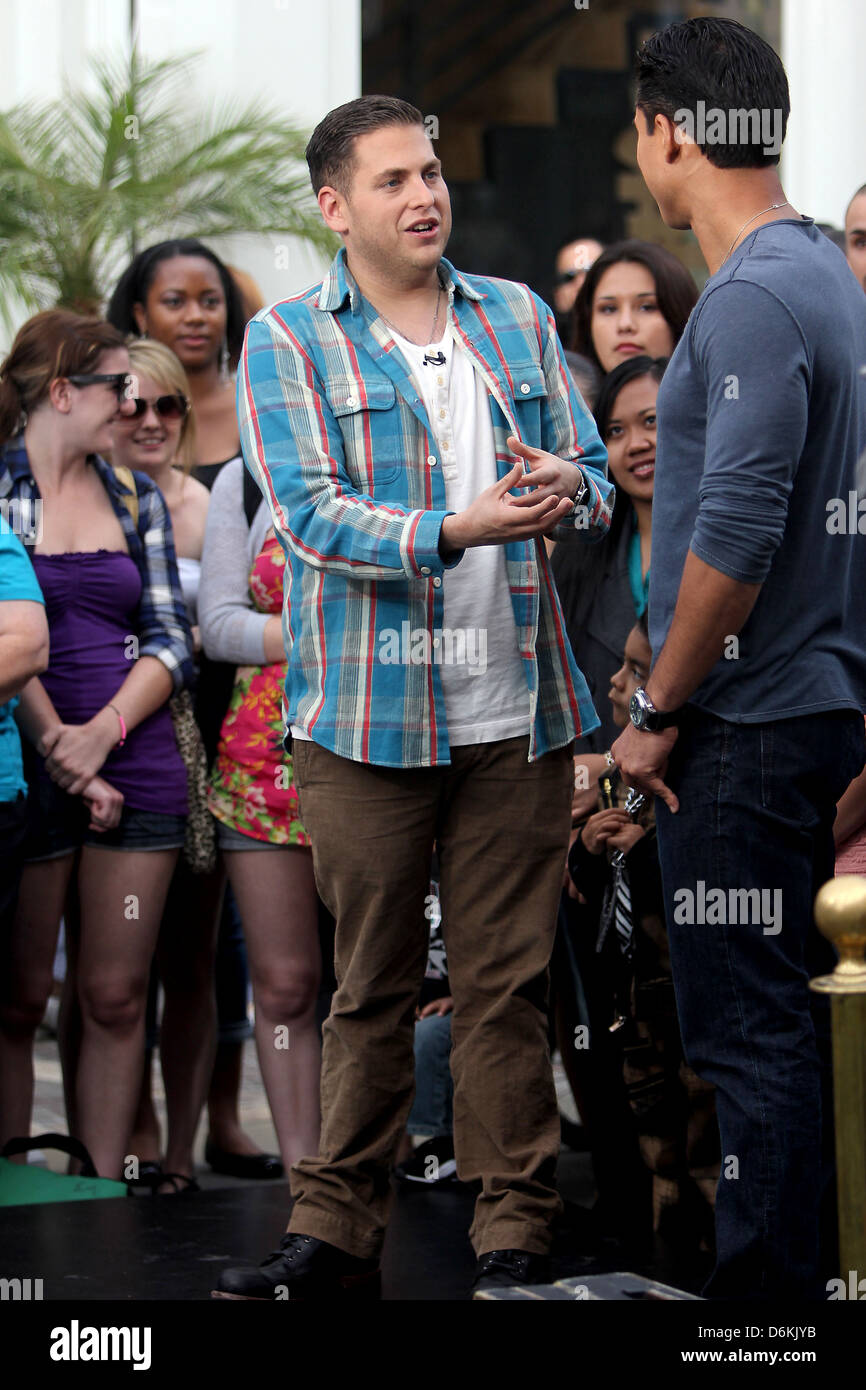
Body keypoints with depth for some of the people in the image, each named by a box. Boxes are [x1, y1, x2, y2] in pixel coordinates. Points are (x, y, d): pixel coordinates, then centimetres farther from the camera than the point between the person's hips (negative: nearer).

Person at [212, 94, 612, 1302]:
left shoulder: (518, 319, 13)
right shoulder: (286, 342, 1)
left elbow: (596, 480, 13)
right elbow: (310, 514, -11)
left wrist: (565, 491, -12)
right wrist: (454, 529, -25)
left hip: (516, 713, 2)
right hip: (367, 715, -2)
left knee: (509, 977, 4)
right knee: (371, 986, 4)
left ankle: (515, 1232, 10)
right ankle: (336, 1233, 12)